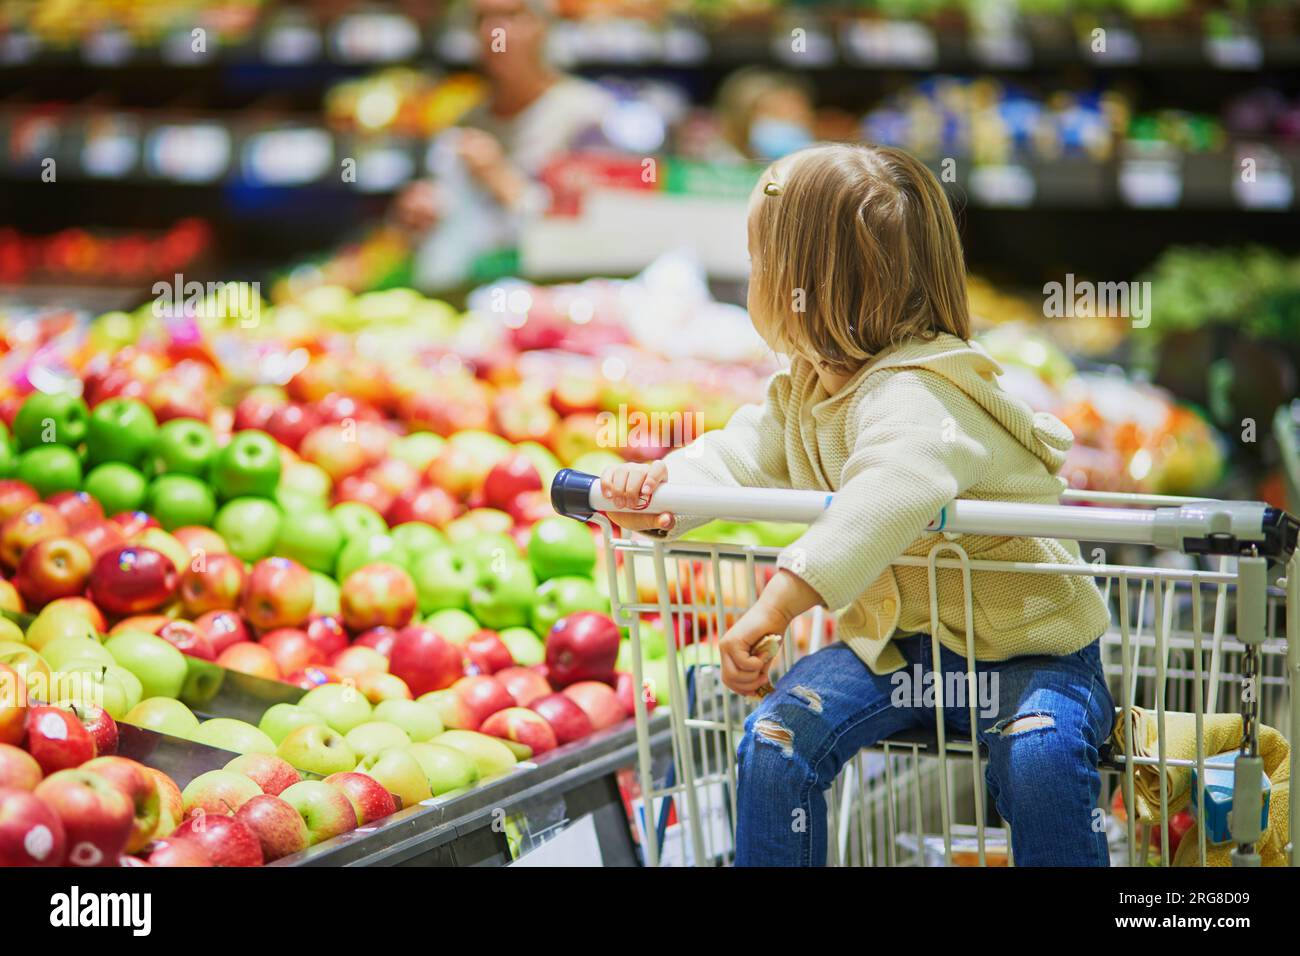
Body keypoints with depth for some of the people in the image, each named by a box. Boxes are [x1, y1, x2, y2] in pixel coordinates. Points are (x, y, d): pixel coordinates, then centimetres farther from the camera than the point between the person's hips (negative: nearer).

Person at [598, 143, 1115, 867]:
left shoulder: (915, 397, -28)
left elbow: (888, 503, -48)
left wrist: (777, 606, -56)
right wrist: (661, 491, -19)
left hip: (1027, 650, -7)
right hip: (897, 642, 8)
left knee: (1039, 761, -35)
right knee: (778, 737, -15)